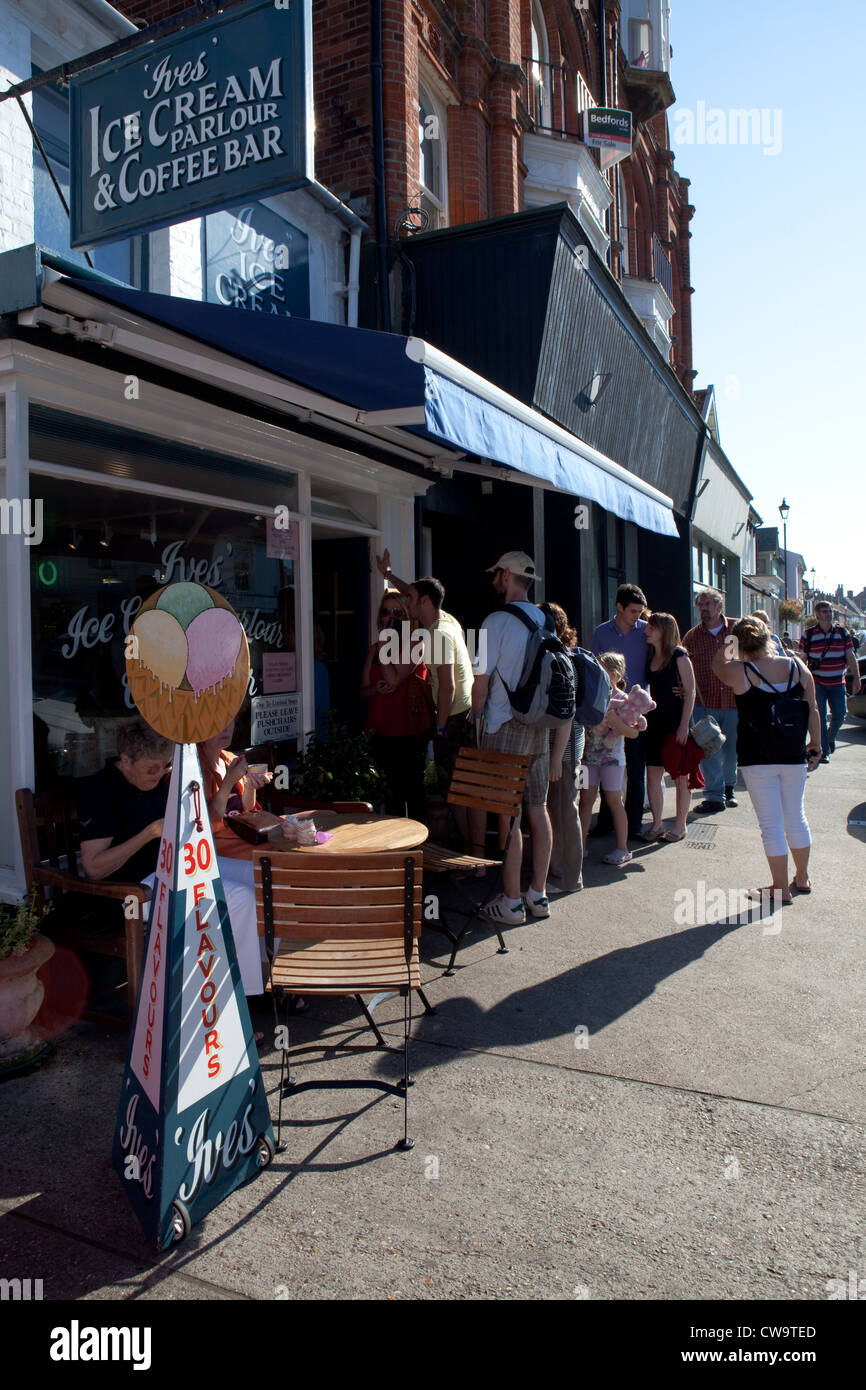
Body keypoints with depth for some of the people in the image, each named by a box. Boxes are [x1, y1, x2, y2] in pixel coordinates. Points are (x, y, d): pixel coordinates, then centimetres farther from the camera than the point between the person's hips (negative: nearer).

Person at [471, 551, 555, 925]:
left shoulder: (496, 621, -11)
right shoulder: (545, 621, 9)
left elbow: (481, 681, -11)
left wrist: (474, 721, 1)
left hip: (506, 728, -7)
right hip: (539, 726, 7)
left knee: (508, 815, -1)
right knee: (537, 810, 10)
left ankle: (511, 902, 5)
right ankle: (539, 895, 19)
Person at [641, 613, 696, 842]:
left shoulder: (679, 655, -7)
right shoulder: (650, 656, 10)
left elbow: (690, 692, -9)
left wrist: (684, 724, -15)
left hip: (676, 720, -5)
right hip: (654, 720, 5)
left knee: (681, 775, 4)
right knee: (653, 773, 4)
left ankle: (680, 825, 14)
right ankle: (657, 824, 14)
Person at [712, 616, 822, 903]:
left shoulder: (739, 673, -13)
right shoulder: (797, 667, -2)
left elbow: (718, 662, 10)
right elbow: (812, 709, 5)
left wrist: (732, 639, 17)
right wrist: (816, 746, 14)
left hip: (757, 758, -4)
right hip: (794, 755, 4)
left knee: (771, 825, 3)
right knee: (796, 817, 19)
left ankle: (781, 888, 11)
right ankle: (802, 879, 34)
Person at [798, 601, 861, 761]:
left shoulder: (843, 633, 5)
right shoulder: (808, 635, -1)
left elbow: (851, 658, 5)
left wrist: (856, 679, 0)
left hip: (837, 683, 2)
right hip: (816, 682, -2)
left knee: (839, 715, 4)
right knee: (820, 717, -5)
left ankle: (830, 737, 34)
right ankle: (824, 751, 2)